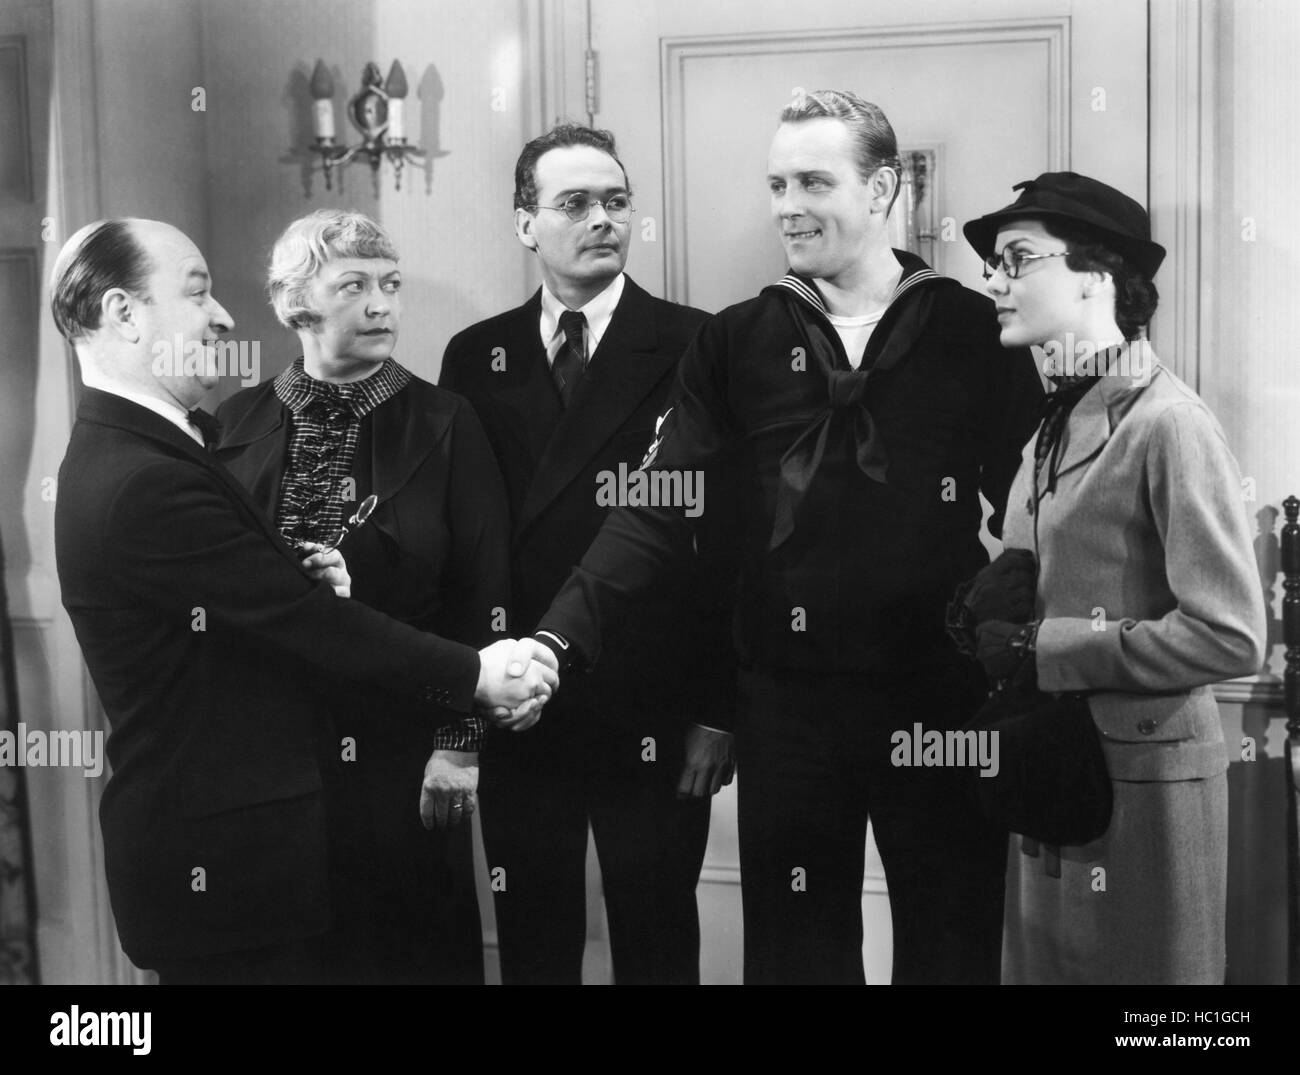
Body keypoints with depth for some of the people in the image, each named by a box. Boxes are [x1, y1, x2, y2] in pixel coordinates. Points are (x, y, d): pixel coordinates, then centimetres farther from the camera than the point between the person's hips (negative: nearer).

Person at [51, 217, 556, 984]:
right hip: (223, 858, -9)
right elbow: (305, 620, -20)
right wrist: (474, 675, -12)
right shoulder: (141, 483, -23)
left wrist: (311, 579, -7)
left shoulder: (146, 444, 8)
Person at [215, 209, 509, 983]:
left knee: (416, 941, 8)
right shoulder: (237, 425, 4)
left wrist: (460, 740, -8)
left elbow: (483, 596, -5)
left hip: (404, 741, -2)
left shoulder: (445, 425, -2)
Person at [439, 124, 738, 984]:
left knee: (658, 944, 10)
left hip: (656, 724, -2)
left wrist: (717, 712, -7)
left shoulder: (696, 349, -3)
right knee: (531, 944, 13)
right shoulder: (476, 358, 6)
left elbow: (728, 537, -5)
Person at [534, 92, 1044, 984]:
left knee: (953, 942, 11)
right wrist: (560, 635, -15)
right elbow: (657, 509, -3)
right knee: (794, 944, 12)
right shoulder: (737, 343, 3)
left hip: (942, 697, -1)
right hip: (788, 700, 1)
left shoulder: (975, 331, -1)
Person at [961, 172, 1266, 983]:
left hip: (1142, 785, -7)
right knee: (1043, 963, 16)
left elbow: (1231, 636, -20)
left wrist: (1042, 649, -17)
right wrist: (996, 624, -1)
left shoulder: (1169, 423, -14)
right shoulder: (1054, 425, 11)